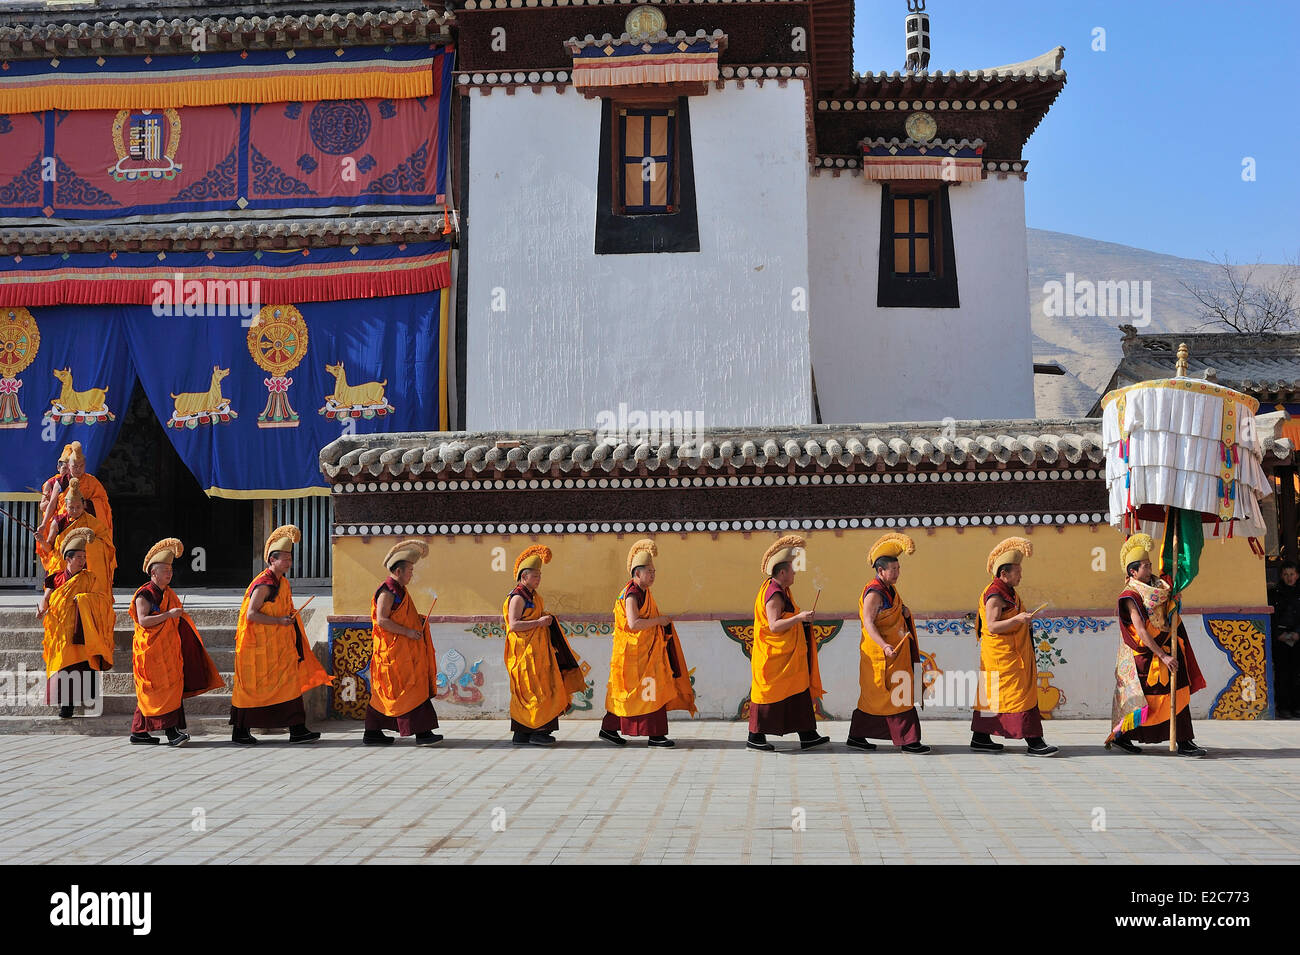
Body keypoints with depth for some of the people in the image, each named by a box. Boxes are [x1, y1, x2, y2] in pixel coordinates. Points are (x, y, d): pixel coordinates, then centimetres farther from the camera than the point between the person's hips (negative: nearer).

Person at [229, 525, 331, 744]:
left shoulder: (283, 582, 13)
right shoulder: (264, 584, -16)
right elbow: (251, 614, -22)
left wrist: (289, 617, 10)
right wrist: (279, 621, -24)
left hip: (279, 646, 9)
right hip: (260, 646, -9)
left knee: (290, 683, 5)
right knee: (252, 687, 0)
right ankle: (240, 732, 10)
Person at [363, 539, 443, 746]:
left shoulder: (399, 589, 18)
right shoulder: (388, 591, -14)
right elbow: (382, 620, -22)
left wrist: (417, 621, 12)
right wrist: (407, 631, -21)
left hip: (403, 649, 10)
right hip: (394, 649, -10)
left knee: (384, 693, 11)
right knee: (410, 688, -9)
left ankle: (372, 733, 16)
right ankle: (421, 732, -8)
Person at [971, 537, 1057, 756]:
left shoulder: (1008, 592, 17)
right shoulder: (995, 595, -16)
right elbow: (992, 626, -24)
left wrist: (1023, 621, 18)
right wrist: (1017, 620, -32)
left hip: (1012, 654, 10)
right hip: (1002, 656, -10)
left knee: (991, 696, 12)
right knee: (1019, 695, -10)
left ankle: (980, 738, 16)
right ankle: (1034, 742, -10)